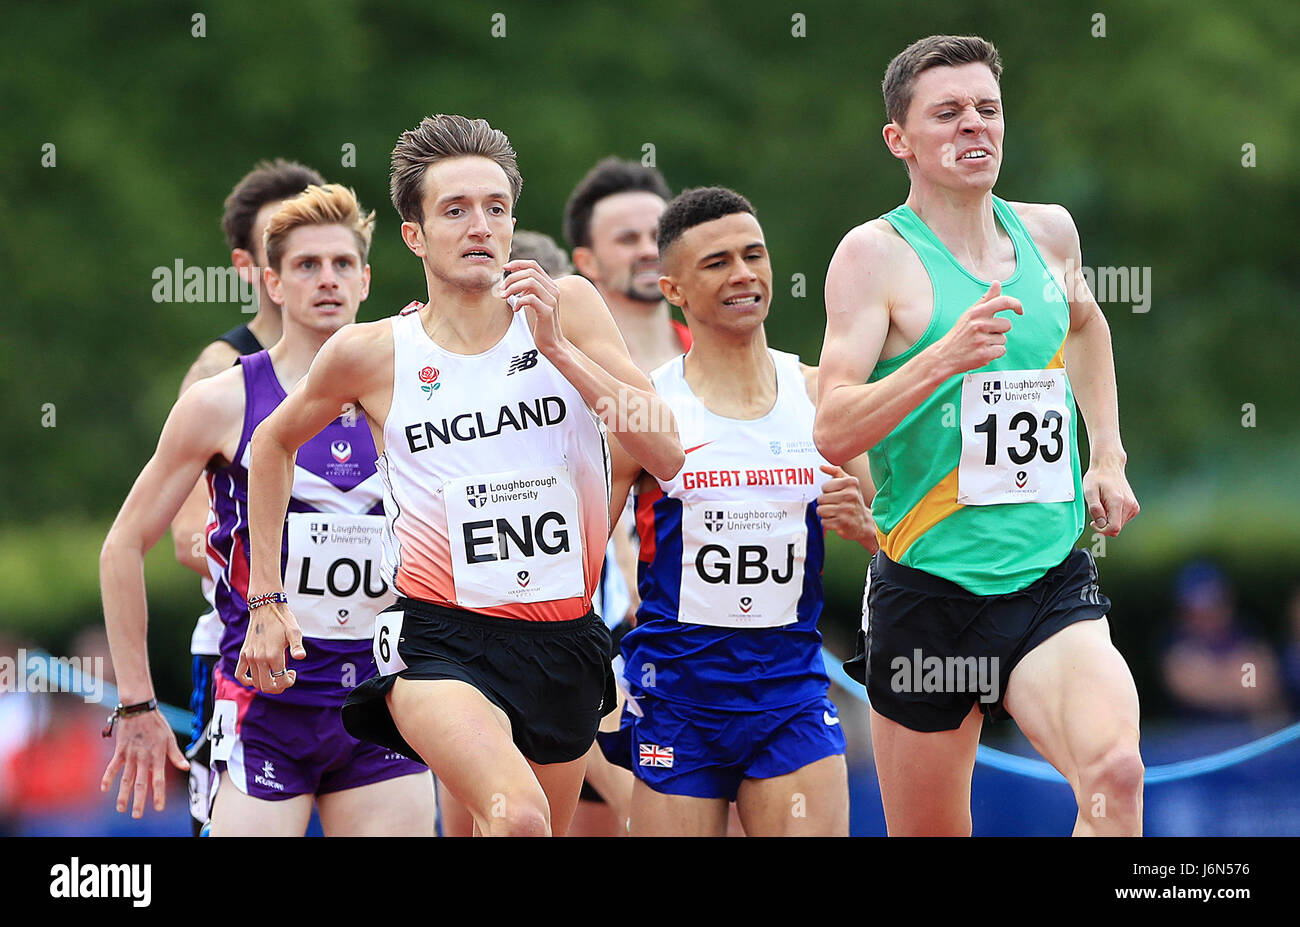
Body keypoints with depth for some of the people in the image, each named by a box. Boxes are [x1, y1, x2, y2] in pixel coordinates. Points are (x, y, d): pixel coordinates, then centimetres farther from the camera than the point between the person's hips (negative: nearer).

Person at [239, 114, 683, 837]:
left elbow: (669, 456, -6)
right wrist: (267, 600, 16)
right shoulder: (371, 354, -1)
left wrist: (557, 346, -14)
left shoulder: (568, 307, 1)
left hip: (564, 639, 3)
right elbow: (276, 441, 18)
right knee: (519, 818, -31)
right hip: (438, 636, -3)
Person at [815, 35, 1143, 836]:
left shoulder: (1049, 231, 10)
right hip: (928, 585, -3)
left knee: (1115, 770, -26)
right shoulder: (878, 253, -6)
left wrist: (1108, 455, 25)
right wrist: (944, 357, -29)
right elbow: (833, 432, -17)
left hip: (1053, 581, 3)